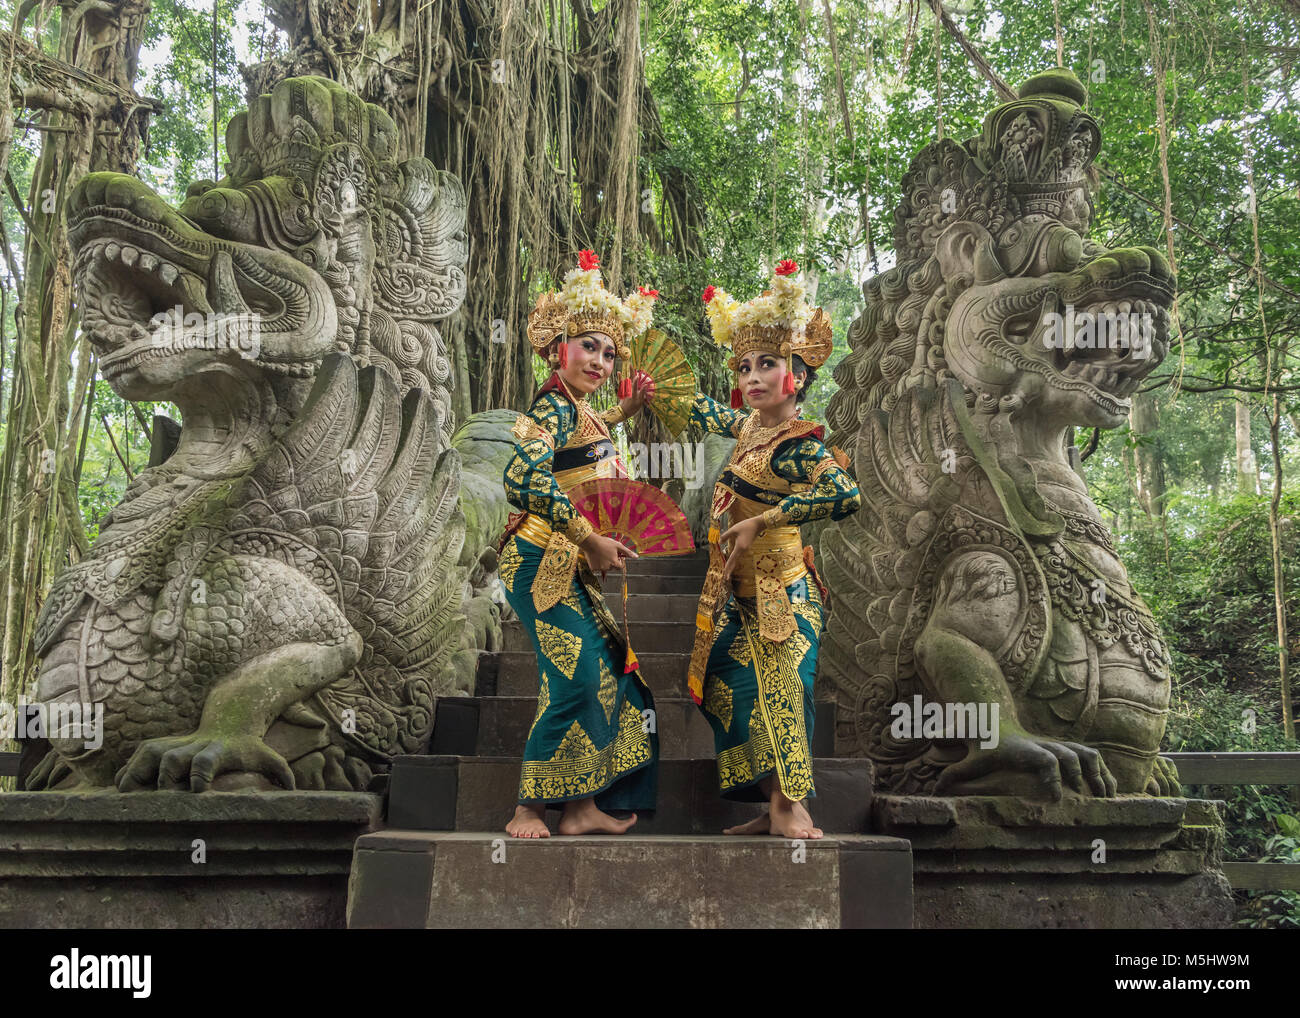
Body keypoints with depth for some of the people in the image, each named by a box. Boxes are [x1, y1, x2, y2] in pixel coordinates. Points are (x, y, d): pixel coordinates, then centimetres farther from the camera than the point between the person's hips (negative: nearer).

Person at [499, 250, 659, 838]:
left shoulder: (577, 409, 16)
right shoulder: (556, 407, -14)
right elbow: (523, 479, -30)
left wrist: (622, 412, 33)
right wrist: (591, 540, -26)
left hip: (569, 567, 10)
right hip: (542, 563, -10)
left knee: (607, 670, 9)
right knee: (575, 675, -12)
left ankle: (582, 807, 15)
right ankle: (529, 810, 0)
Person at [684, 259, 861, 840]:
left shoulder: (799, 444, -18)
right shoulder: (747, 424, 6)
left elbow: (845, 496, -36)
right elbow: (703, 411, 28)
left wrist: (760, 521, -31)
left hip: (777, 587, -8)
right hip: (738, 588, 8)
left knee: (777, 685, -8)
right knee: (741, 689, 9)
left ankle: (790, 806, 3)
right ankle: (773, 808, 17)